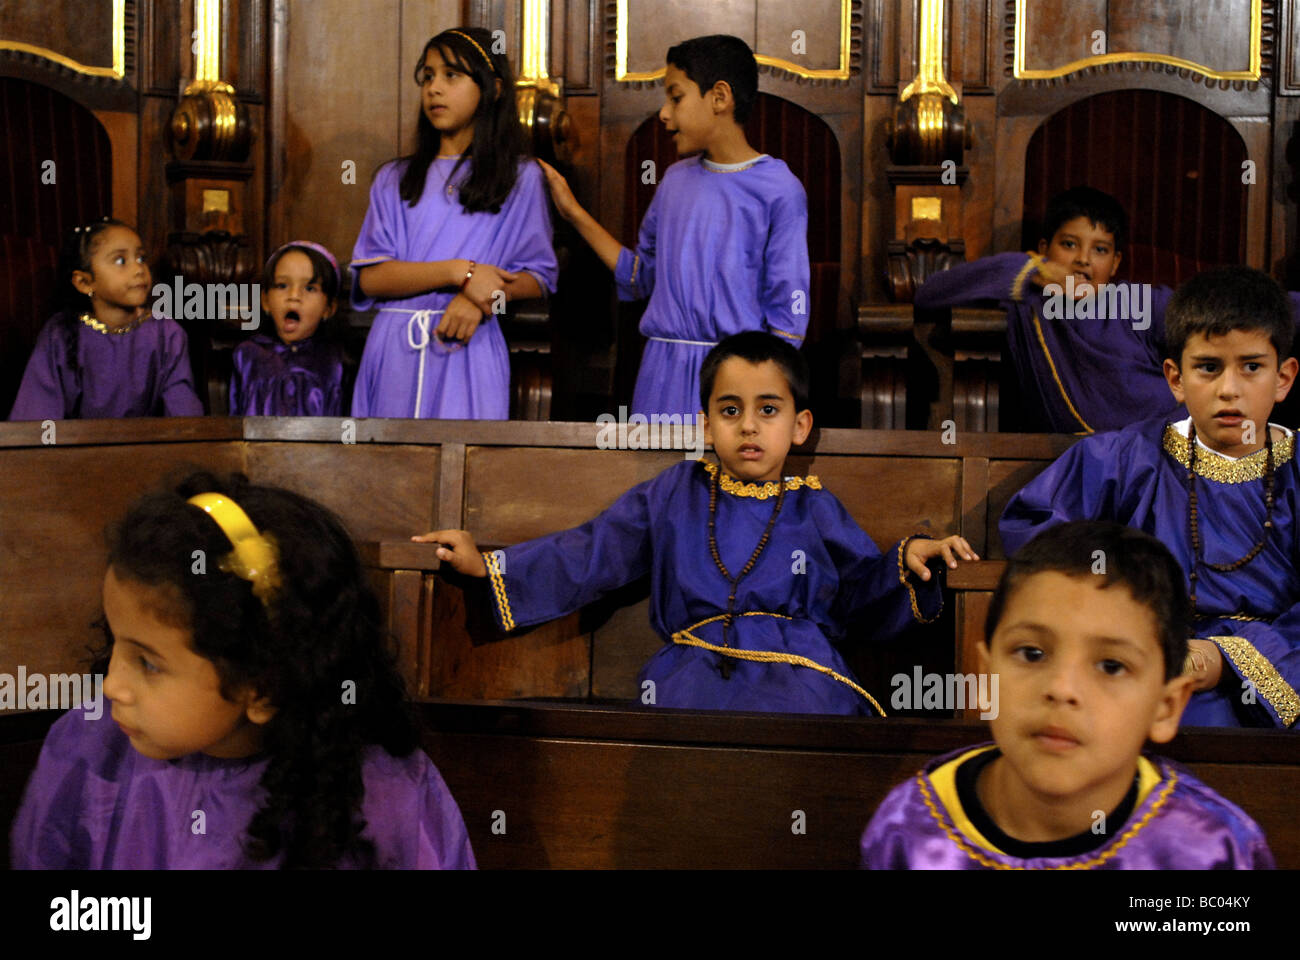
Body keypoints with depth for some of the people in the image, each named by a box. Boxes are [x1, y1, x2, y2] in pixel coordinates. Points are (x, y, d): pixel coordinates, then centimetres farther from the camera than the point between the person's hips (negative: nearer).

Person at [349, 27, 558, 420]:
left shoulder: (521, 180, 8)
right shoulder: (393, 180, 14)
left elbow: (539, 277, 3)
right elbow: (369, 277, 0)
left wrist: (481, 298, -16)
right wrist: (459, 272, -12)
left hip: (467, 347, -2)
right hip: (394, 353, 2)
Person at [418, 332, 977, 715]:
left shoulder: (813, 509, 18)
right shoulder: (674, 495, 19)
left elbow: (865, 596, 22)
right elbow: (590, 553, 19)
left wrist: (909, 561, 1)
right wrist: (488, 565, 13)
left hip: (795, 674, 0)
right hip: (696, 668, 0)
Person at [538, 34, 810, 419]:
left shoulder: (779, 190, -6)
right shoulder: (675, 180, 13)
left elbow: (787, 314, -8)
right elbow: (640, 277, 18)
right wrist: (574, 212, 16)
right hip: (663, 372, 5)